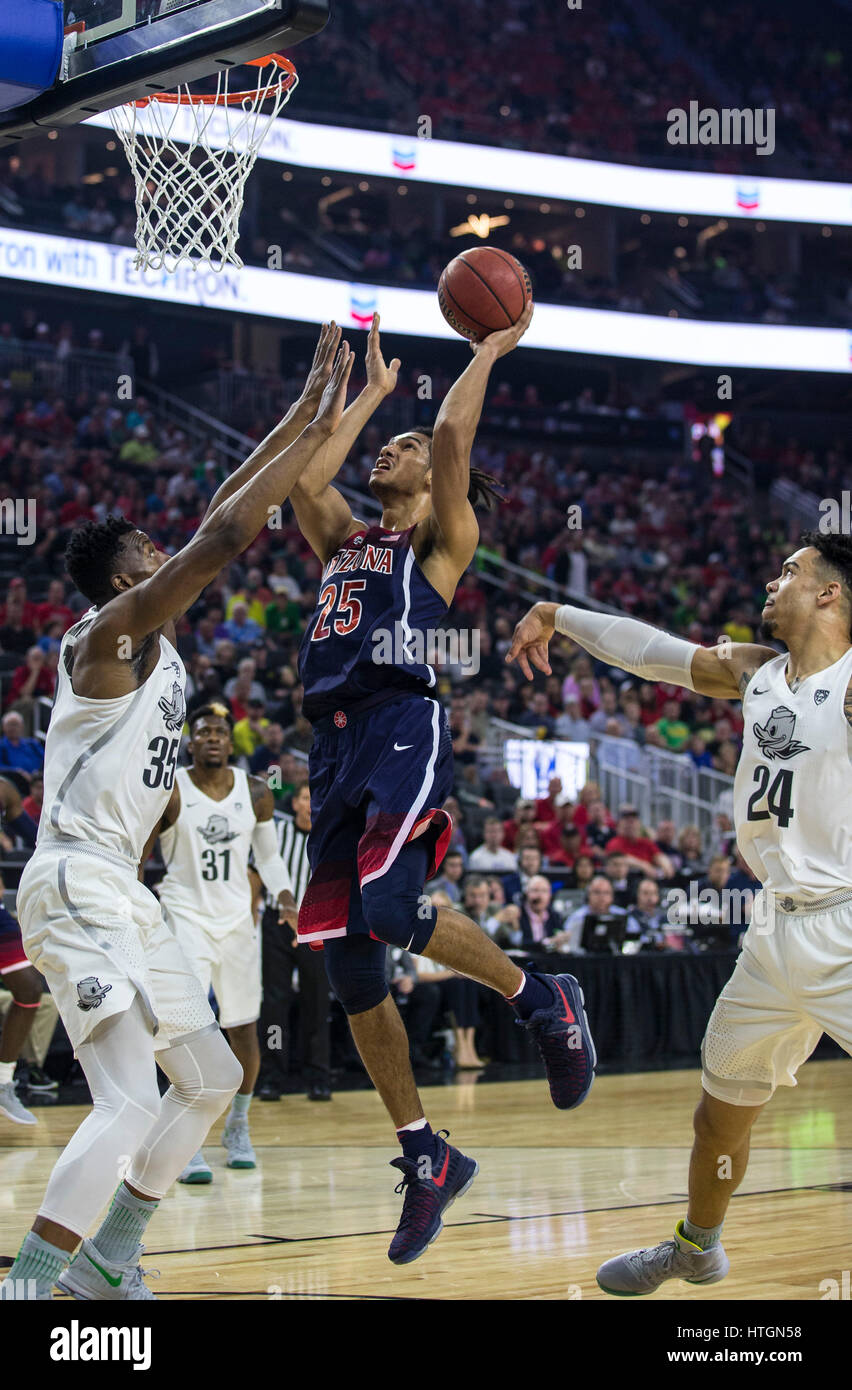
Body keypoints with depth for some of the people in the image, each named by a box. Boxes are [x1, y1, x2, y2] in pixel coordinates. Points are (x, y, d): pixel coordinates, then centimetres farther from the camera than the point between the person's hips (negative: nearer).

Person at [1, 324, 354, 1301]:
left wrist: (305, 413, 13)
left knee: (211, 1079, 17)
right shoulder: (110, 630, -11)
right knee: (131, 1100, -23)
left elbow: (220, 523, 17)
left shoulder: (151, 634, 14)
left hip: (124, 893, 11)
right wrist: (318, 433, -15)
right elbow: (220, 539, -21)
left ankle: (105, 1259, 24)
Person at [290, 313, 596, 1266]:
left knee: (389, 909, -30)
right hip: (334, 745, 7)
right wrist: (372, 391, 33)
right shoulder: (344, 540, 28)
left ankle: (539, 999, -5)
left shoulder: (443, 537, 10)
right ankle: (425, 1158, 10)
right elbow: (305, 479, 21)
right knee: (347, 969, 2)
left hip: (403, 729, -7)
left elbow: (452, 433, 0)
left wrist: (490, 349, 13)